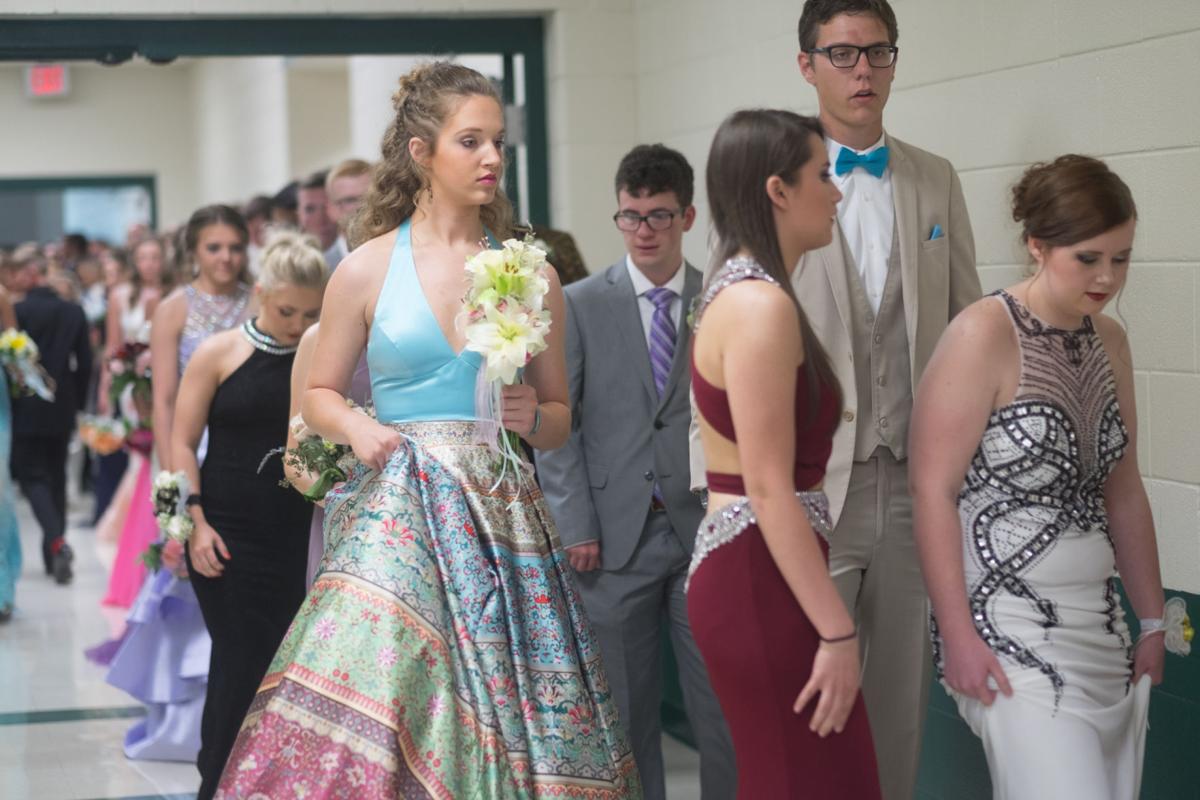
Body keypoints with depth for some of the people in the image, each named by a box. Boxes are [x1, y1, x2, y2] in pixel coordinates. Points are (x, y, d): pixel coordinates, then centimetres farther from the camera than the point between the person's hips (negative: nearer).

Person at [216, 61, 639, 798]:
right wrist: (357, 427, -7)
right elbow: (319, 393, 13)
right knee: (362, 719, -12)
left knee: (505, 722, -2)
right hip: (399, 511, -1)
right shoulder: (368, 268, 4)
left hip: (503, 514, 2)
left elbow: (561, 417, 15)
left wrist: (532, 417, -7)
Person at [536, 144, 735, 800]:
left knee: (723, 707, 2)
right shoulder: (579, 305, 4)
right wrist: (574, 525, -5)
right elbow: (555, 423, 2)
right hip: (618, 535, 0)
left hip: (706, 527, 0)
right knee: (626, 710, 7)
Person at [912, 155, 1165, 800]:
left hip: (1100, 625, 7)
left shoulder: (1110, 342, 12)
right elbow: (933, 489, -12)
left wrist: (1153, 619, 18)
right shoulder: (985, 334, -10)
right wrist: (956, 635, -15)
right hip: (1010, 627, -7)